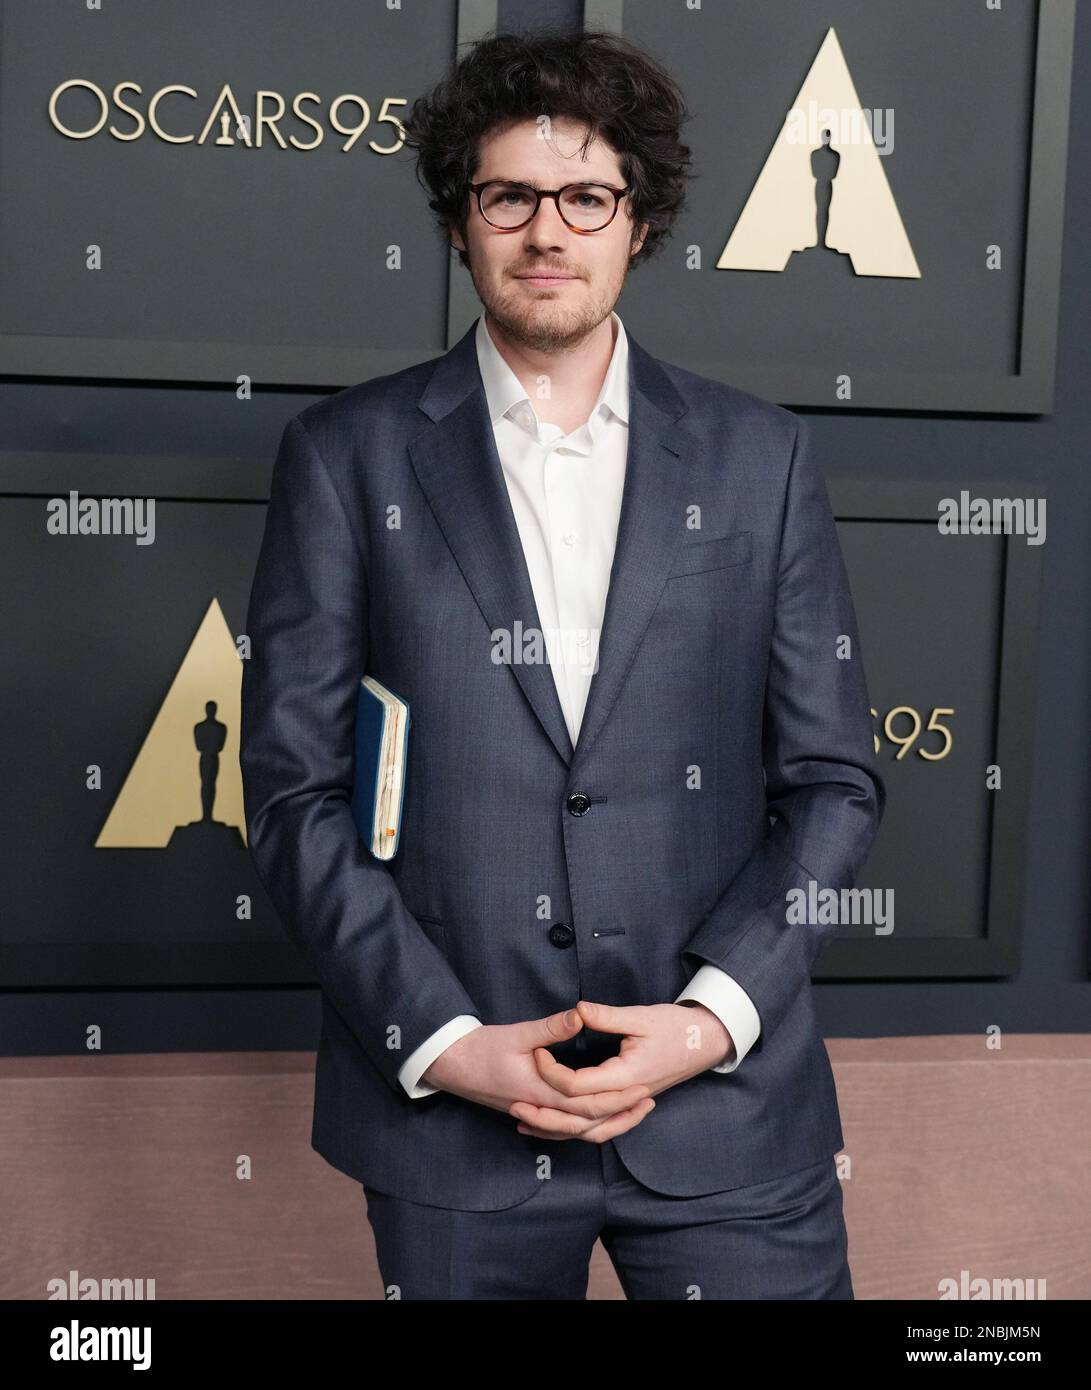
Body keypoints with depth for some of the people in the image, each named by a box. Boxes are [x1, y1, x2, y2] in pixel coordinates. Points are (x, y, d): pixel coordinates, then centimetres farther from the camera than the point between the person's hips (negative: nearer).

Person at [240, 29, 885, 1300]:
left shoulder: (758, 456, 4)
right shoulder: (346, 455, 1)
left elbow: (833, 780, 3)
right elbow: (294, 789, -2)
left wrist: (715, 1015, -8)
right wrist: (444, 1041, -9)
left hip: (726, 1099, 1)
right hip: (447, 1102, 0)